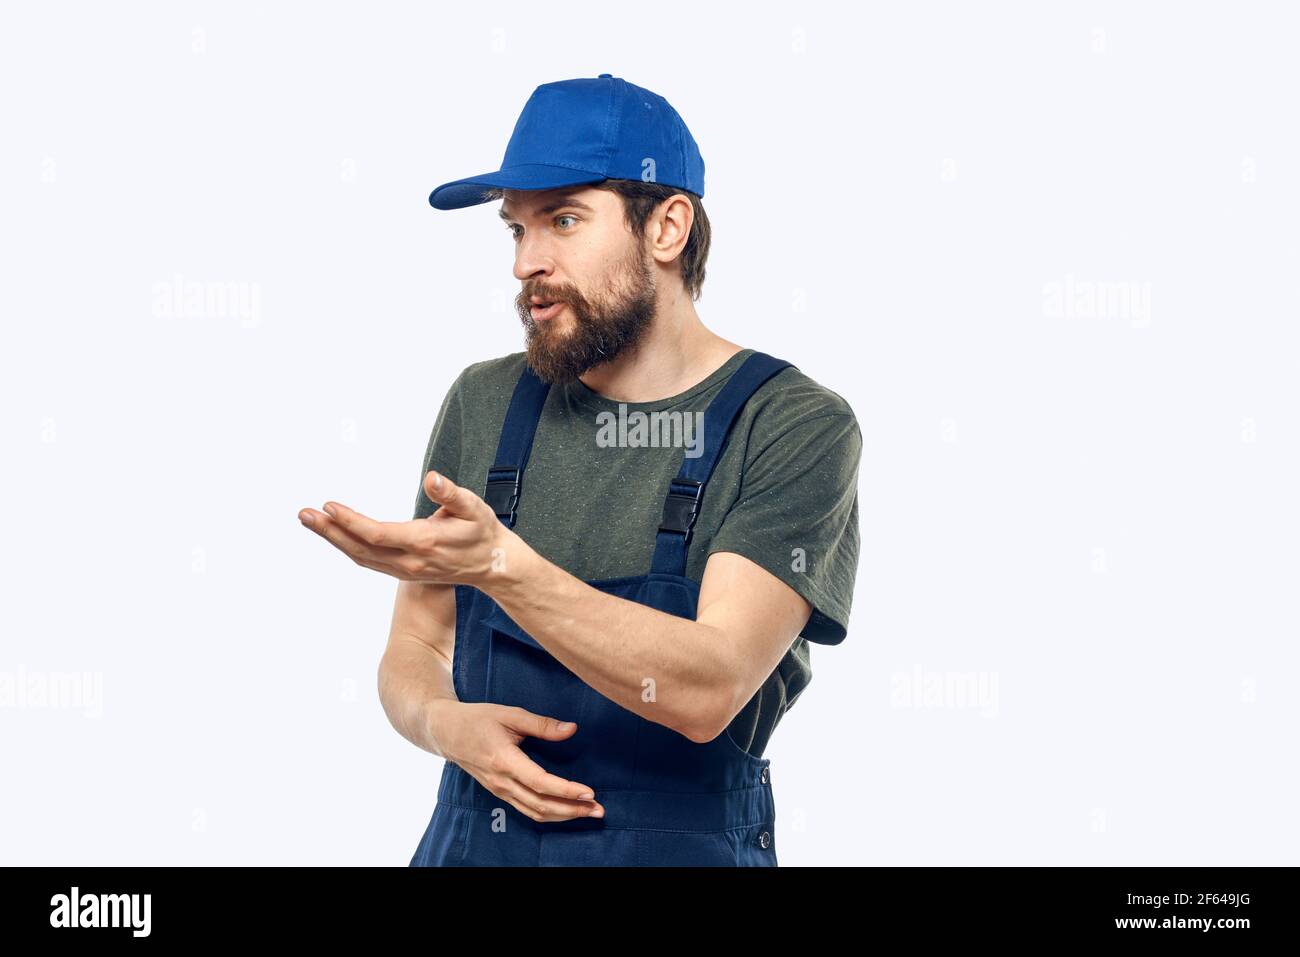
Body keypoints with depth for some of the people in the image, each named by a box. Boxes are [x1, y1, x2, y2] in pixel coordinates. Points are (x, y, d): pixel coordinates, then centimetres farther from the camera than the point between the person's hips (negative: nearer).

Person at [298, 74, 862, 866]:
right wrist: (449, 724, -13)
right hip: (471, 841, 4)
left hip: (685, 846, -3)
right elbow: (415, 649, 9)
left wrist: (499, 564, -35)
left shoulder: (798, 428, -12)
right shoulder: (484, 405, 1)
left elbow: (709, 689, -23)